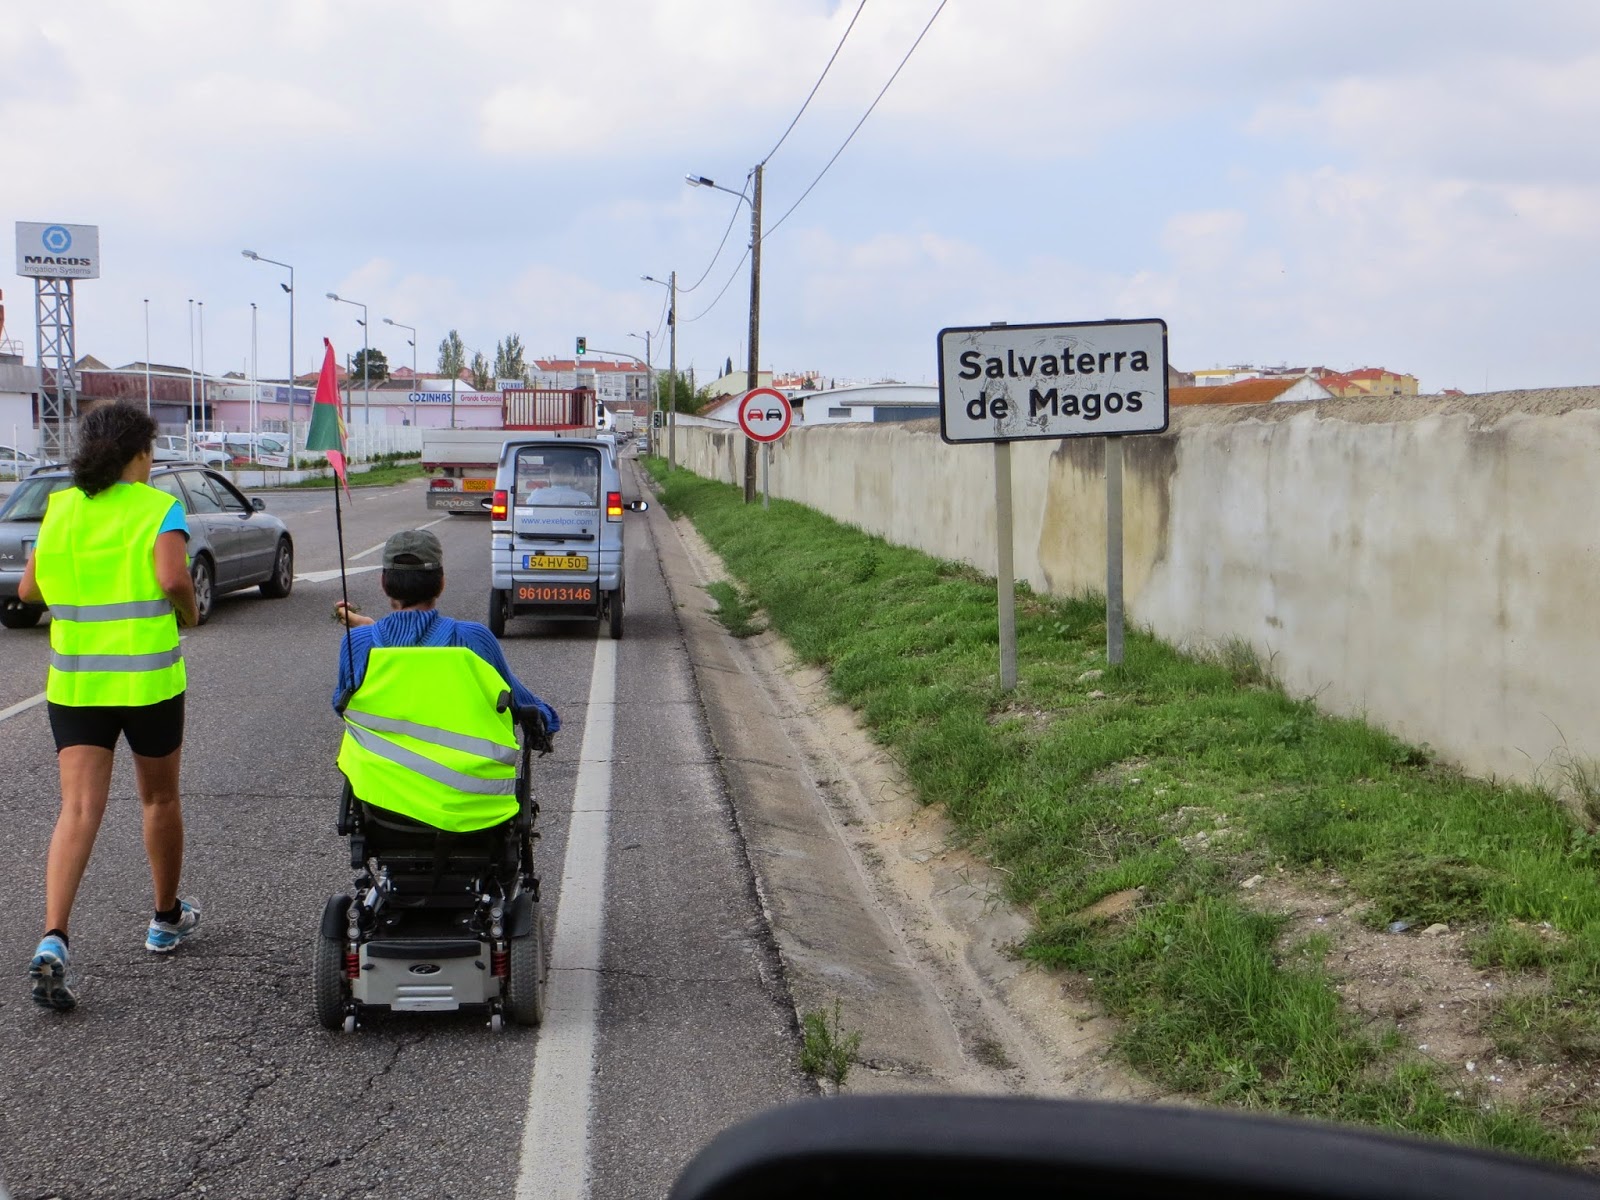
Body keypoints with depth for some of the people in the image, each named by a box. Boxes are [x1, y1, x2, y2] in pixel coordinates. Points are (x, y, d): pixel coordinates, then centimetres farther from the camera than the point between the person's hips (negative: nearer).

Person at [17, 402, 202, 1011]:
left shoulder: (60, 508, 6)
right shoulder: (158, 508, -8)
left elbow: (28, 588, 9)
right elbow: (173, 579, -23)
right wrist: (189, 612, -2)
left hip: (74, 681, 3)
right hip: (148, 679, -3)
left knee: (78, 810, -3)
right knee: (160, 799, 18)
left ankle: (52, 940, -20)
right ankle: (167, 917, 34)